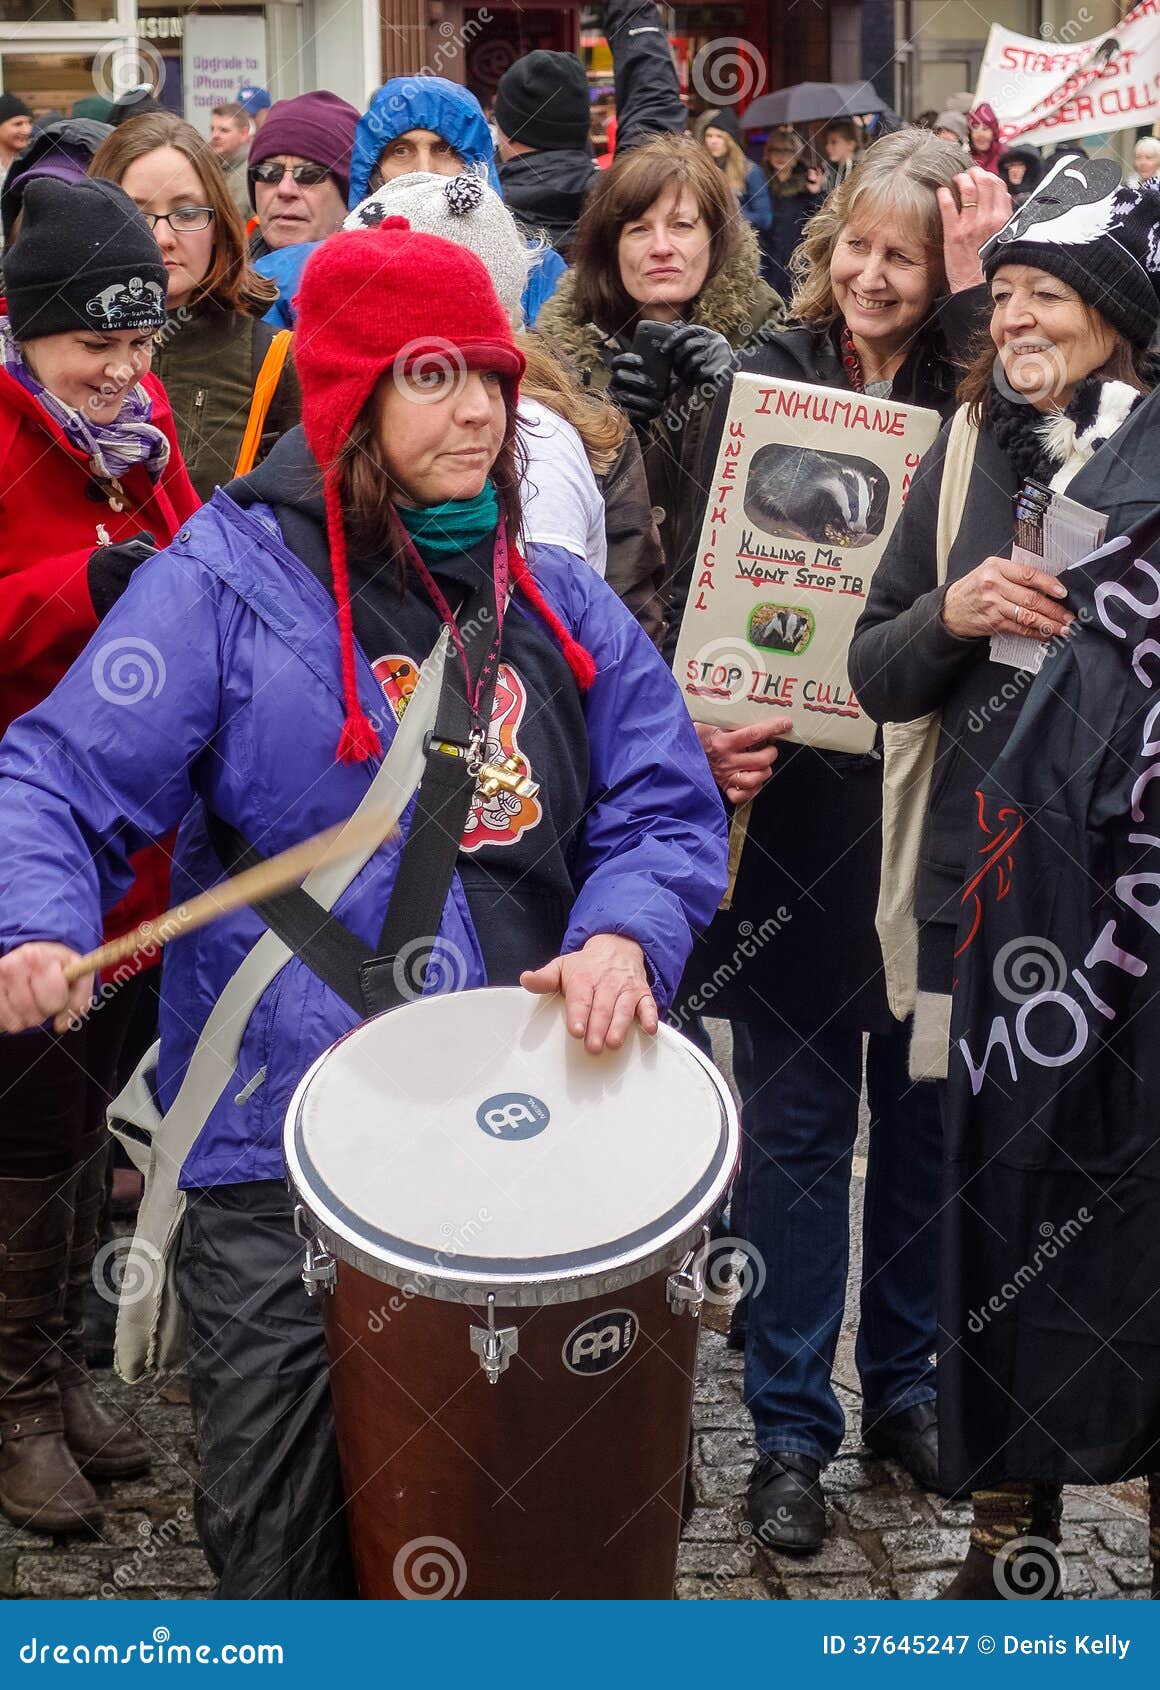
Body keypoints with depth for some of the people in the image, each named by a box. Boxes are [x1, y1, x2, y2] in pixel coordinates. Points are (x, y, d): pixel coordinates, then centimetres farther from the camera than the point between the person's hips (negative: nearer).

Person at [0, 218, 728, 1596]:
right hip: (281, 1139, -4)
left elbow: (667, 809, 8)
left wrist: (621, 932, -13)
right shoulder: (227, 579, -4)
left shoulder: (558, 608, 11)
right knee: (279, 1552, 0)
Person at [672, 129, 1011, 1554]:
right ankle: (790, 1423, 13)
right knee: (794, 1111, 4)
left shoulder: (965, 377, 3)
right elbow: (704, 577, 0)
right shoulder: (769, 378, 2)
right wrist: (704, 725, -17)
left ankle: (906, 1382, 28)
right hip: (792, 801, -1)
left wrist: (972, 281, -15)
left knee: (925, 1105, 12)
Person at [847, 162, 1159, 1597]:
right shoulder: (970, 454, 11)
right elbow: (875, 675, 13)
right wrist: (952, 615, -7)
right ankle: (1006, 1529, 21)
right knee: (992, 1204, 8)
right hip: (984, 893, 4)